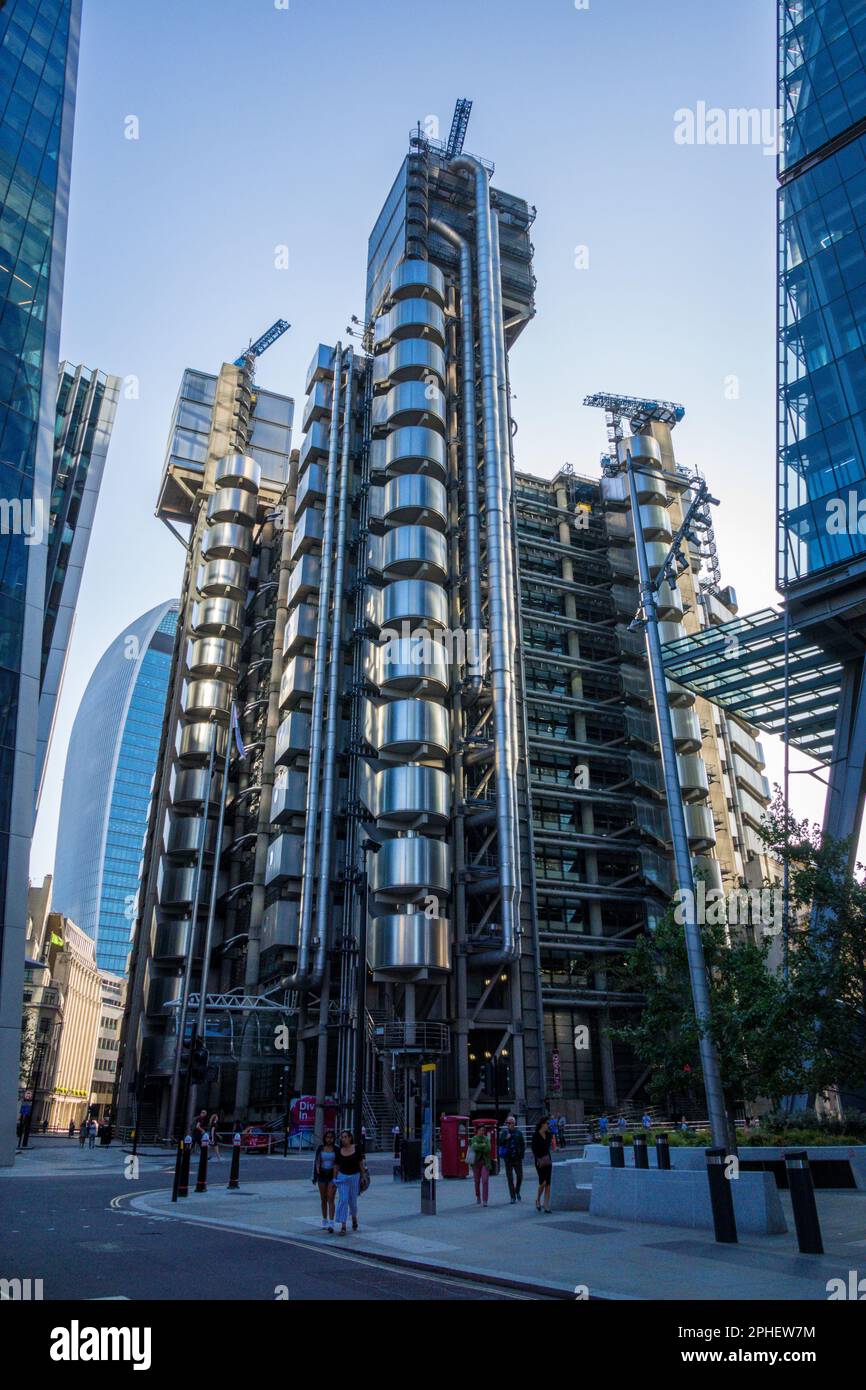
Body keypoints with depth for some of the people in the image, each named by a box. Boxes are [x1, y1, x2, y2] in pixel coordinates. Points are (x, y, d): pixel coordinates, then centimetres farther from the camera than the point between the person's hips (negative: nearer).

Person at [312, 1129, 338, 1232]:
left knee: (330, 1199, -12)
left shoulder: (336, 1149, -4)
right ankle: (324, 1221, 25)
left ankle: (331, 1224, -15)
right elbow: (316, 1162, 3)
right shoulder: (320, 1148, 0)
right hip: (322, 1175, 2)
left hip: (333, 1176, -2)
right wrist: (315, 1177, 0)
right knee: (323, 1199, 10)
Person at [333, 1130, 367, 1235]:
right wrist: (334, 1179, 4)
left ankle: (354, 1217, 40)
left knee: (352, 1200, 11)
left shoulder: (356, 1148, -8)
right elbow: (336, 1166, 4)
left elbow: (361, 1163, -2)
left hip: (354, 1176, -1)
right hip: (342, 1176, 1)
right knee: (343, 1200, -8)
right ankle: (343, 1226, -2)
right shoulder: (339, 1151, -4)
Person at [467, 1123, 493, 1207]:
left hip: (485, 1163, 0)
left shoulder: (486, 1139, 4)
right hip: (476, 1162, 0)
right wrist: (484, 1145, -11)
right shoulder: (473, 1139, -1)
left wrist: (479, 1146, -11)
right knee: (477, 1181, 9)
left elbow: (488, 1150, -10)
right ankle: (478, 1197, 34)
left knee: (485, 1181, -12)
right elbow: (475, 1147, -20)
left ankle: (484, 1201, -10)